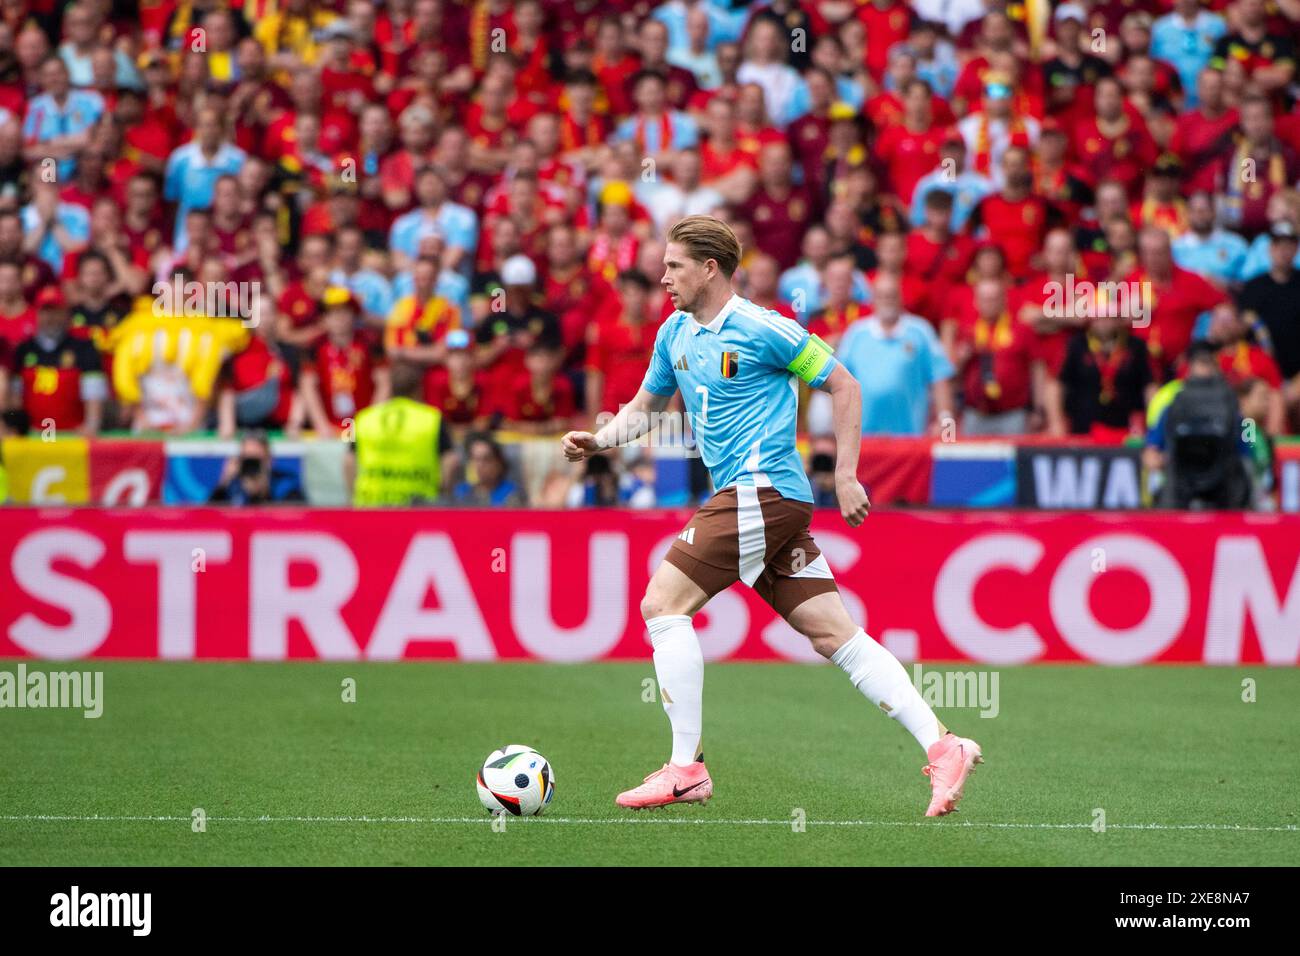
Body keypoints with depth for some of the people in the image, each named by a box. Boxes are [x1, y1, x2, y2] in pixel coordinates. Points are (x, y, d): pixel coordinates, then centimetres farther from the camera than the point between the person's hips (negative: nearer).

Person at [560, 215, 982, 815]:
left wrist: (845, 477, -7)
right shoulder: (675, 334, 15)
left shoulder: (764, 330, -9)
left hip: (762, 490, -8)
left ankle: (686, 769, -9)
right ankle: (941, 746, -2)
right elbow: (645, 406, 28)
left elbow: (843, 387, -4)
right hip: (746, 499, 8)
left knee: (663, 603, -11)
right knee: (834, 635, 2)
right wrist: (598, 440, 8)